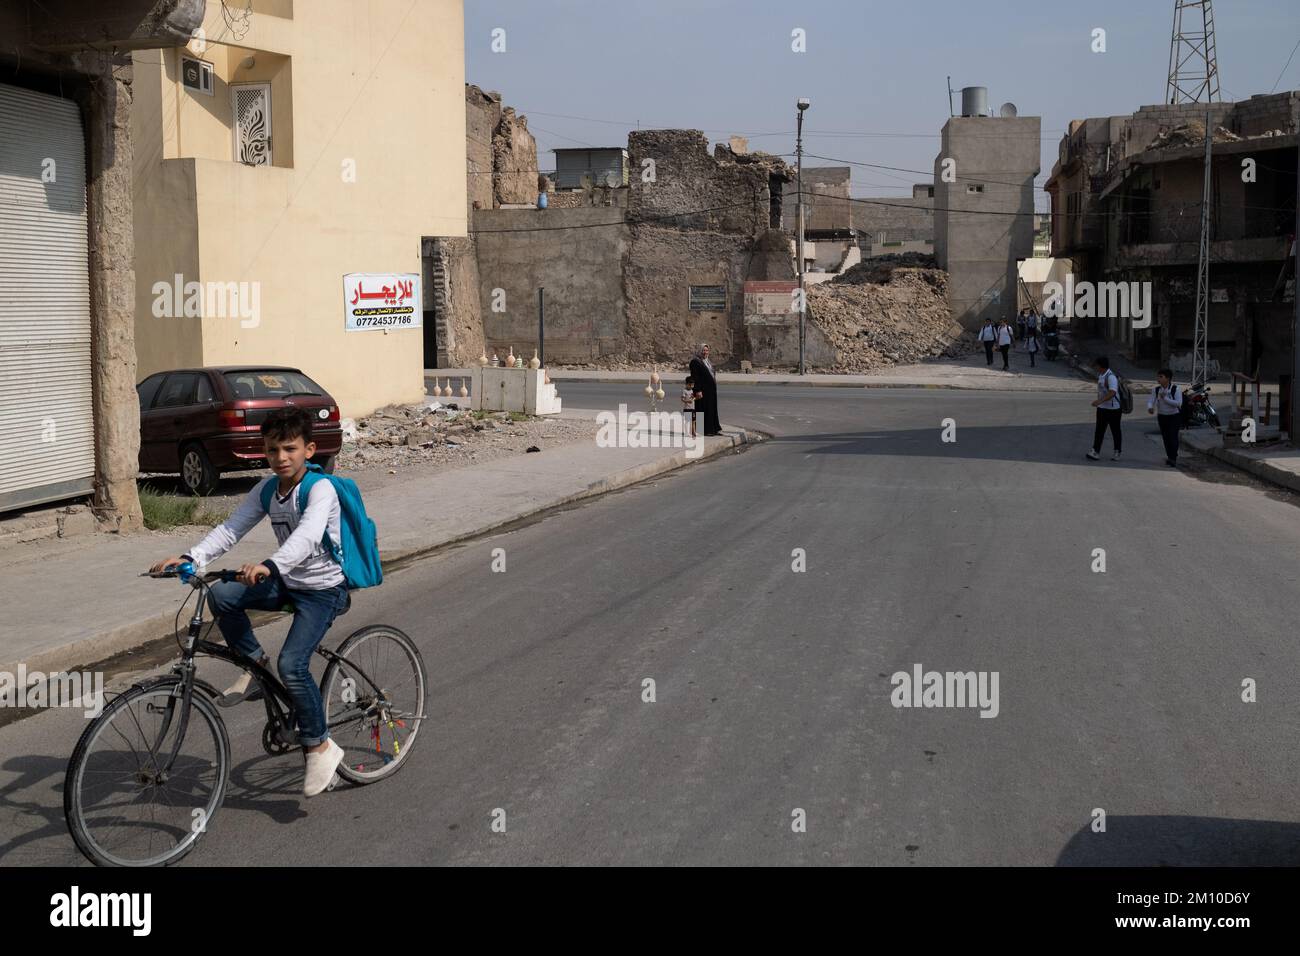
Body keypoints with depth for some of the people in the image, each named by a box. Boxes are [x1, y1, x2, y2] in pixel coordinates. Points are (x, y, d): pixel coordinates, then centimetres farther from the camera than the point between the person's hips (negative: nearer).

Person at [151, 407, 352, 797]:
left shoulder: (320, 489, -19)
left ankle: (320, 746, -5)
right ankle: (256, 666, 4)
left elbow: (307, 535, -37)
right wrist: (190, 558, -20)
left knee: (292, 664, -22)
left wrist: (270, 566, -54)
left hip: (324, 588, -7)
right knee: (220, 595, -16)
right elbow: (230, 529, -4)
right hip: (288, 582, 7)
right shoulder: (267, 489, 3)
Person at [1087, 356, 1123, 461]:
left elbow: (1112, 393, -36)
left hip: (1113, 408, -8)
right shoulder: (1100, 375, 6)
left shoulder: (1111, 377, -22)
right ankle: (1095, 451, -2)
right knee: (1099, 430, 1)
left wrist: (1100, 401, -47)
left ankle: (1117, 452, 18)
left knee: (1115, 431, 7)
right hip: (1102, 408, 8)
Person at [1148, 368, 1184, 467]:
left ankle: (1173, 458, -8)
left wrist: (1165, 398, -26)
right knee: (1165, 437, 9)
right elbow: (1150, 401, -11)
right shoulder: (1156, 390, -3)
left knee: (1173, 436, -12)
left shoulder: (1175, 389, -14)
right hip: (1162, 416, 4)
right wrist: (1150, 408, -34)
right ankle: (1169, 457, 24)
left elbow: (1179, 403, -22)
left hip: (1174, 416, -4)